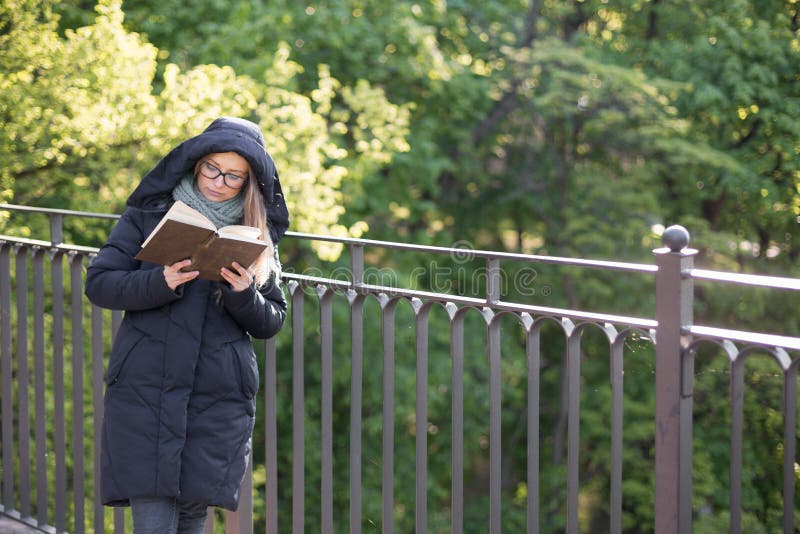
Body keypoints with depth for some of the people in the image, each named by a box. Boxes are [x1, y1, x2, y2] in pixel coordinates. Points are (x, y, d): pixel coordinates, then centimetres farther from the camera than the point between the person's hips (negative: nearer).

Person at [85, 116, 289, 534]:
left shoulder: (258, 233, 10)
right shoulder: (149, 214, 5)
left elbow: (271, 323, 10)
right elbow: (98, 283, 0)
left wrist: (244, 295, -12)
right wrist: (160, 283, -17)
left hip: (220, 401, 2)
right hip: (145, 390, -2)